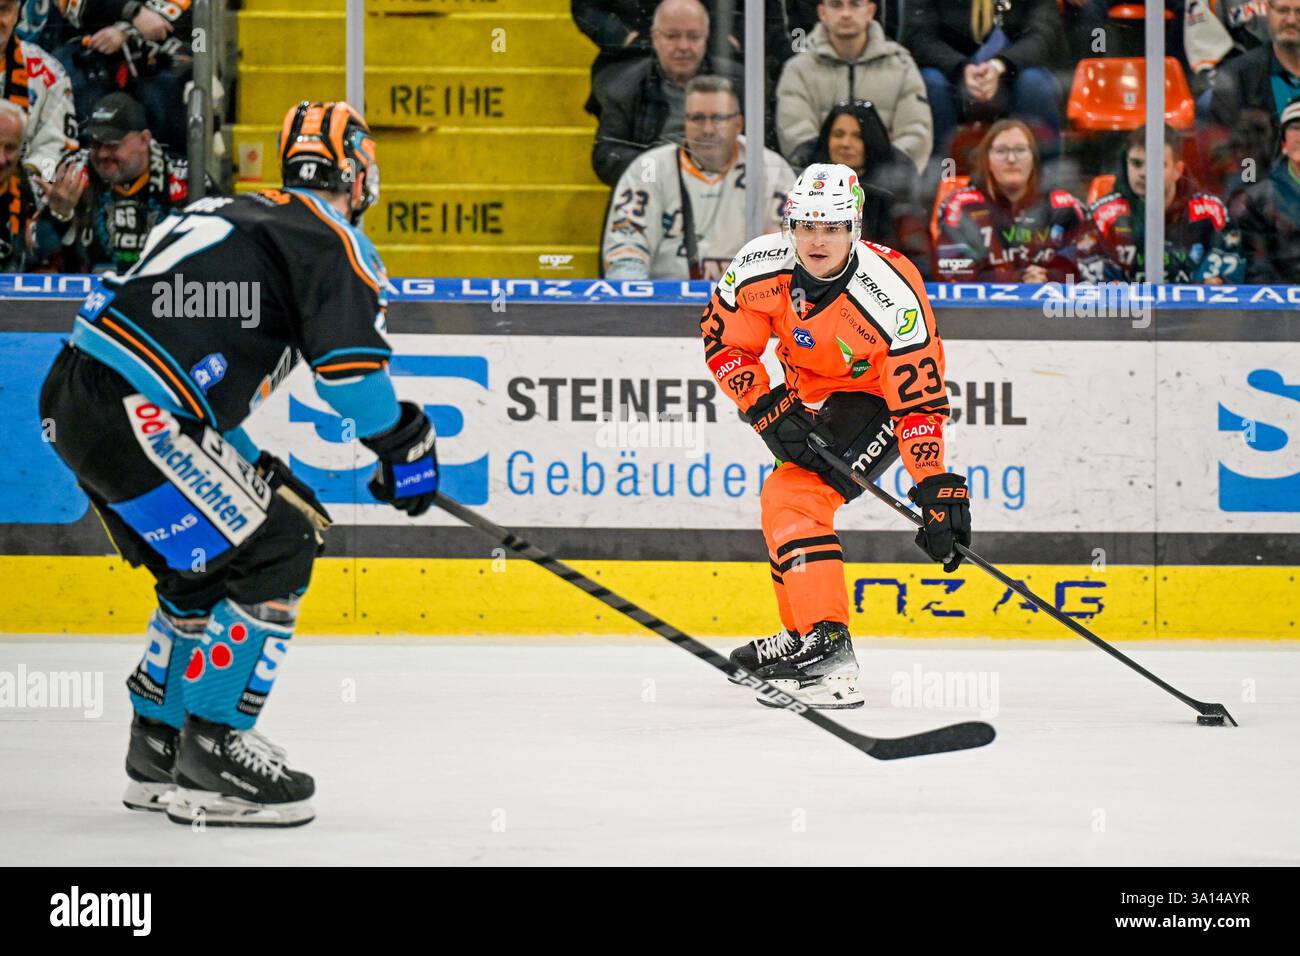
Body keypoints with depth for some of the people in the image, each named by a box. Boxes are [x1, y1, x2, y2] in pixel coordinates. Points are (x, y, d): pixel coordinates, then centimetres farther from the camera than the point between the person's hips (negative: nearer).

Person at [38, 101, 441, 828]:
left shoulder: (236, 216, 26)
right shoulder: (329, 234, -1)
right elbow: (352, 359, -13)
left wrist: (252, 468, 32)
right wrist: (406, 448, 1)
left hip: (82, 395, 9)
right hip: (130, 412, -9)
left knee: (206, 567, 23)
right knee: (274, 551, -5)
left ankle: (159, 751, 30)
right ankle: (210, 756, -4)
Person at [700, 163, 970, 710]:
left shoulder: (890, 293, -34)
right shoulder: (761, 266, -21)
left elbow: (919, 400, -31)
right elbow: (725, 342, -7)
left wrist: (936, 490, -35)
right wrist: (768, 412, -19)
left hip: (878, 397, -7)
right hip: (811, 393, 7)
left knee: (795, 498, -25)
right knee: (783, 502, 20)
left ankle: (828, 651, -32)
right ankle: (801, 639, 40)